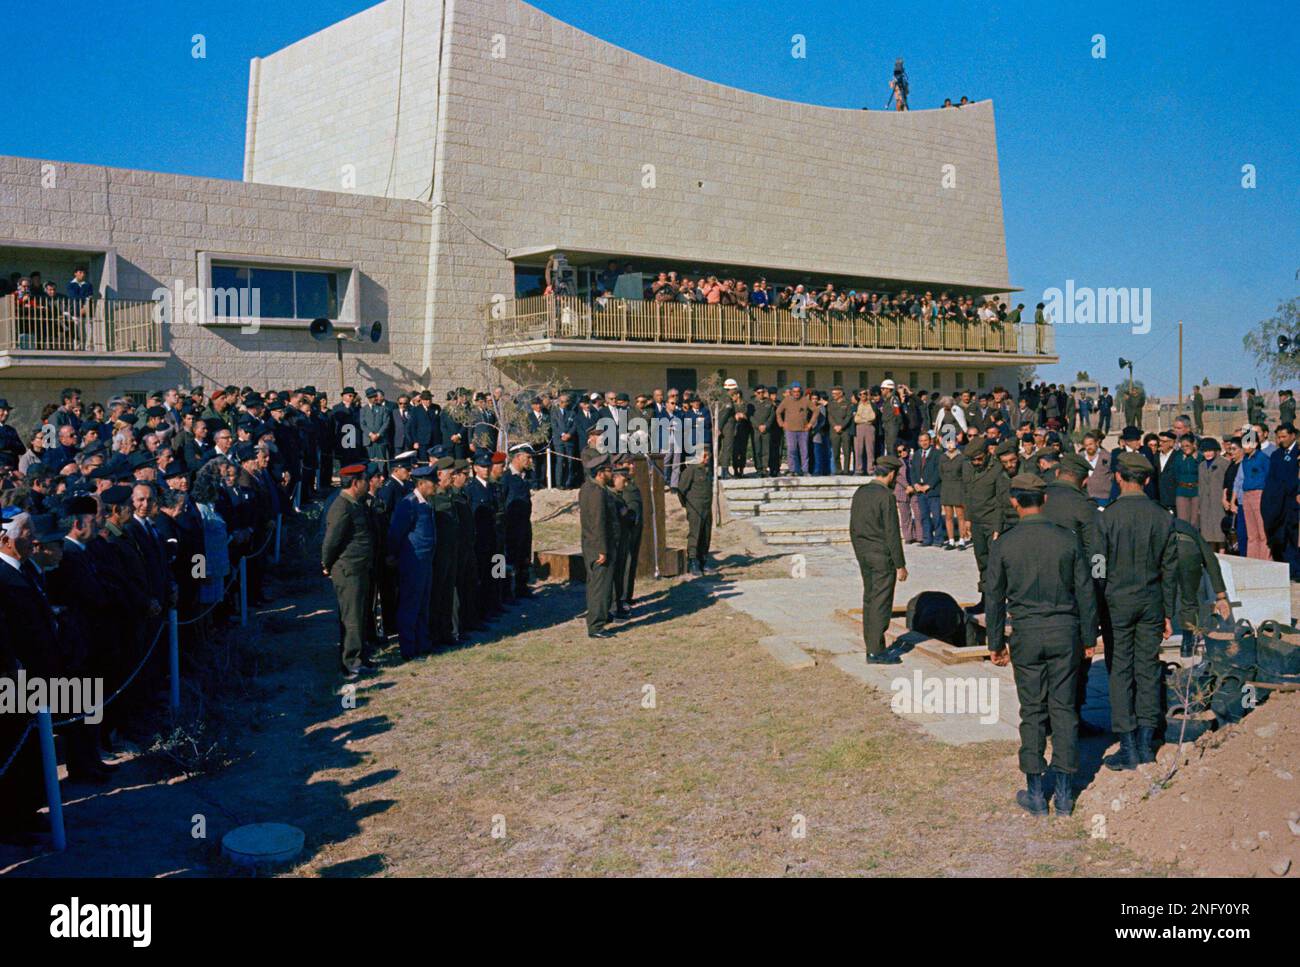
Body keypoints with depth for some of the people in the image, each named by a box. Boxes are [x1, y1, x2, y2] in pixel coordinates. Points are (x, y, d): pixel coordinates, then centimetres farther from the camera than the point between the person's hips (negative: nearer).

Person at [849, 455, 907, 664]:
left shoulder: (859, 492, 6)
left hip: (863, 555, 8)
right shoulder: (886, 496, -17)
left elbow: (853, 528, 12)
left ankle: (871, 647, 19)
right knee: (881, 604, -2)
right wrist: (900, 565, -11)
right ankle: (876, 652, 2)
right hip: (882, 556, -8)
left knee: (869, 600, 13)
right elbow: (892, 533, -17)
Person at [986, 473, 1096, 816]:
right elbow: (1085, 592, 2)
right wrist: (1089, 638, 11)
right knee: (1064, 709, 8)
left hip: (1026, 633, -1)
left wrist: (996, 643, 9)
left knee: (1032, 712, 6)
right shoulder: (1068, 539, -1)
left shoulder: (1003, 544, -4)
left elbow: (994, 597, 0)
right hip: (1065, 631, 1)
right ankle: (1064, 794, 13)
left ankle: (1035, 794, 12)